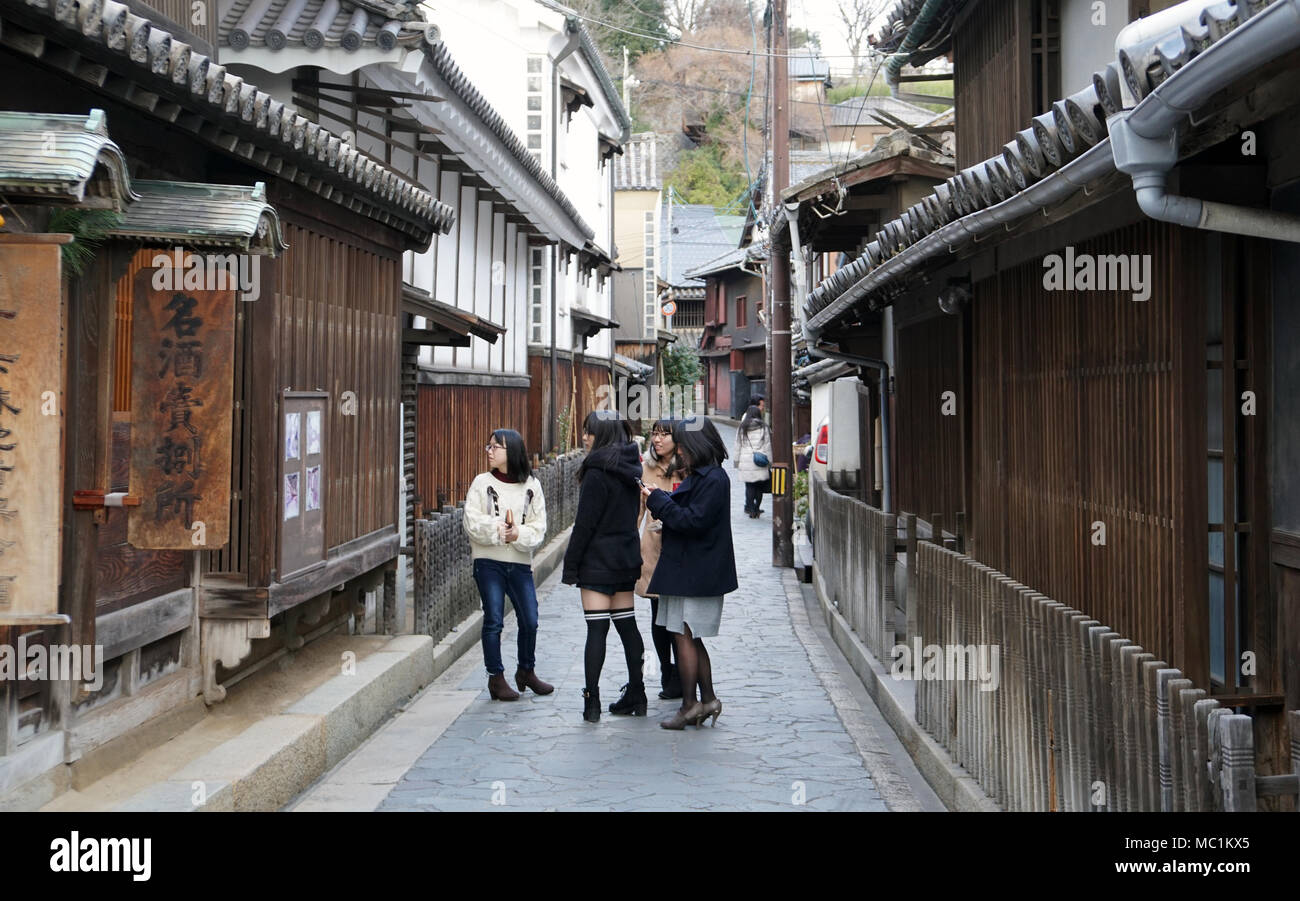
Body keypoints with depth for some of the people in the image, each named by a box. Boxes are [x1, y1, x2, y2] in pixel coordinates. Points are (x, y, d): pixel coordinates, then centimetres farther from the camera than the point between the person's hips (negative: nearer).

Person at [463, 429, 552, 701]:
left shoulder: (531, 485, 5)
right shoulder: (482, 482, 2)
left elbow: (539, 527, 1)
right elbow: (472, 521, -5)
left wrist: (519, 535, -17)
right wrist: (498, 530, -18)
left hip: (520, 561, 2)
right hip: (488, 560, -2)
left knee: (530, 620, 4)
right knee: (493, 619, -2)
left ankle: (526, 671, 25)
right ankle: (496, 677, 9)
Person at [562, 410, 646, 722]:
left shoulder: (597, 472, -16)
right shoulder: (630, 469, 9)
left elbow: (585, 524, -15)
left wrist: (570, 565, -10)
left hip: (598, 562, -8)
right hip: (626, 560, 8)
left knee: (597, 628, -7)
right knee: (627, 625, 12)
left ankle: (591, 701, -6)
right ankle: (636, 695, 16)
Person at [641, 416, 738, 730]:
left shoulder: (713, 479, -17)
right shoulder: (700, 475, 15)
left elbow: (693, 520, -22)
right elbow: (685, 510, 18)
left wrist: (658, 501, -14)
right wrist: (660, 497, 4)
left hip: (697, 573, -10)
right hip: (687, 571, 10)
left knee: (684, 636, -5)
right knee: (690, 639, 12)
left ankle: (689, 704, 1)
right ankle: (707, 700, 17)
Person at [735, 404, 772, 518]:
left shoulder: (741, 428, 6)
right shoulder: (764, 428, 0)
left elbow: (738, 446, 9)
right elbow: (768, 446, 1)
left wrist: (737, 461, 15)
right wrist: (769, 461, 6)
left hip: (746, 462, 1)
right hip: (760, 464, -1)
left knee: (749, 486, 3)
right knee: (760, 486, 8)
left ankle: (751, 509, -4)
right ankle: (756, 508, 9)